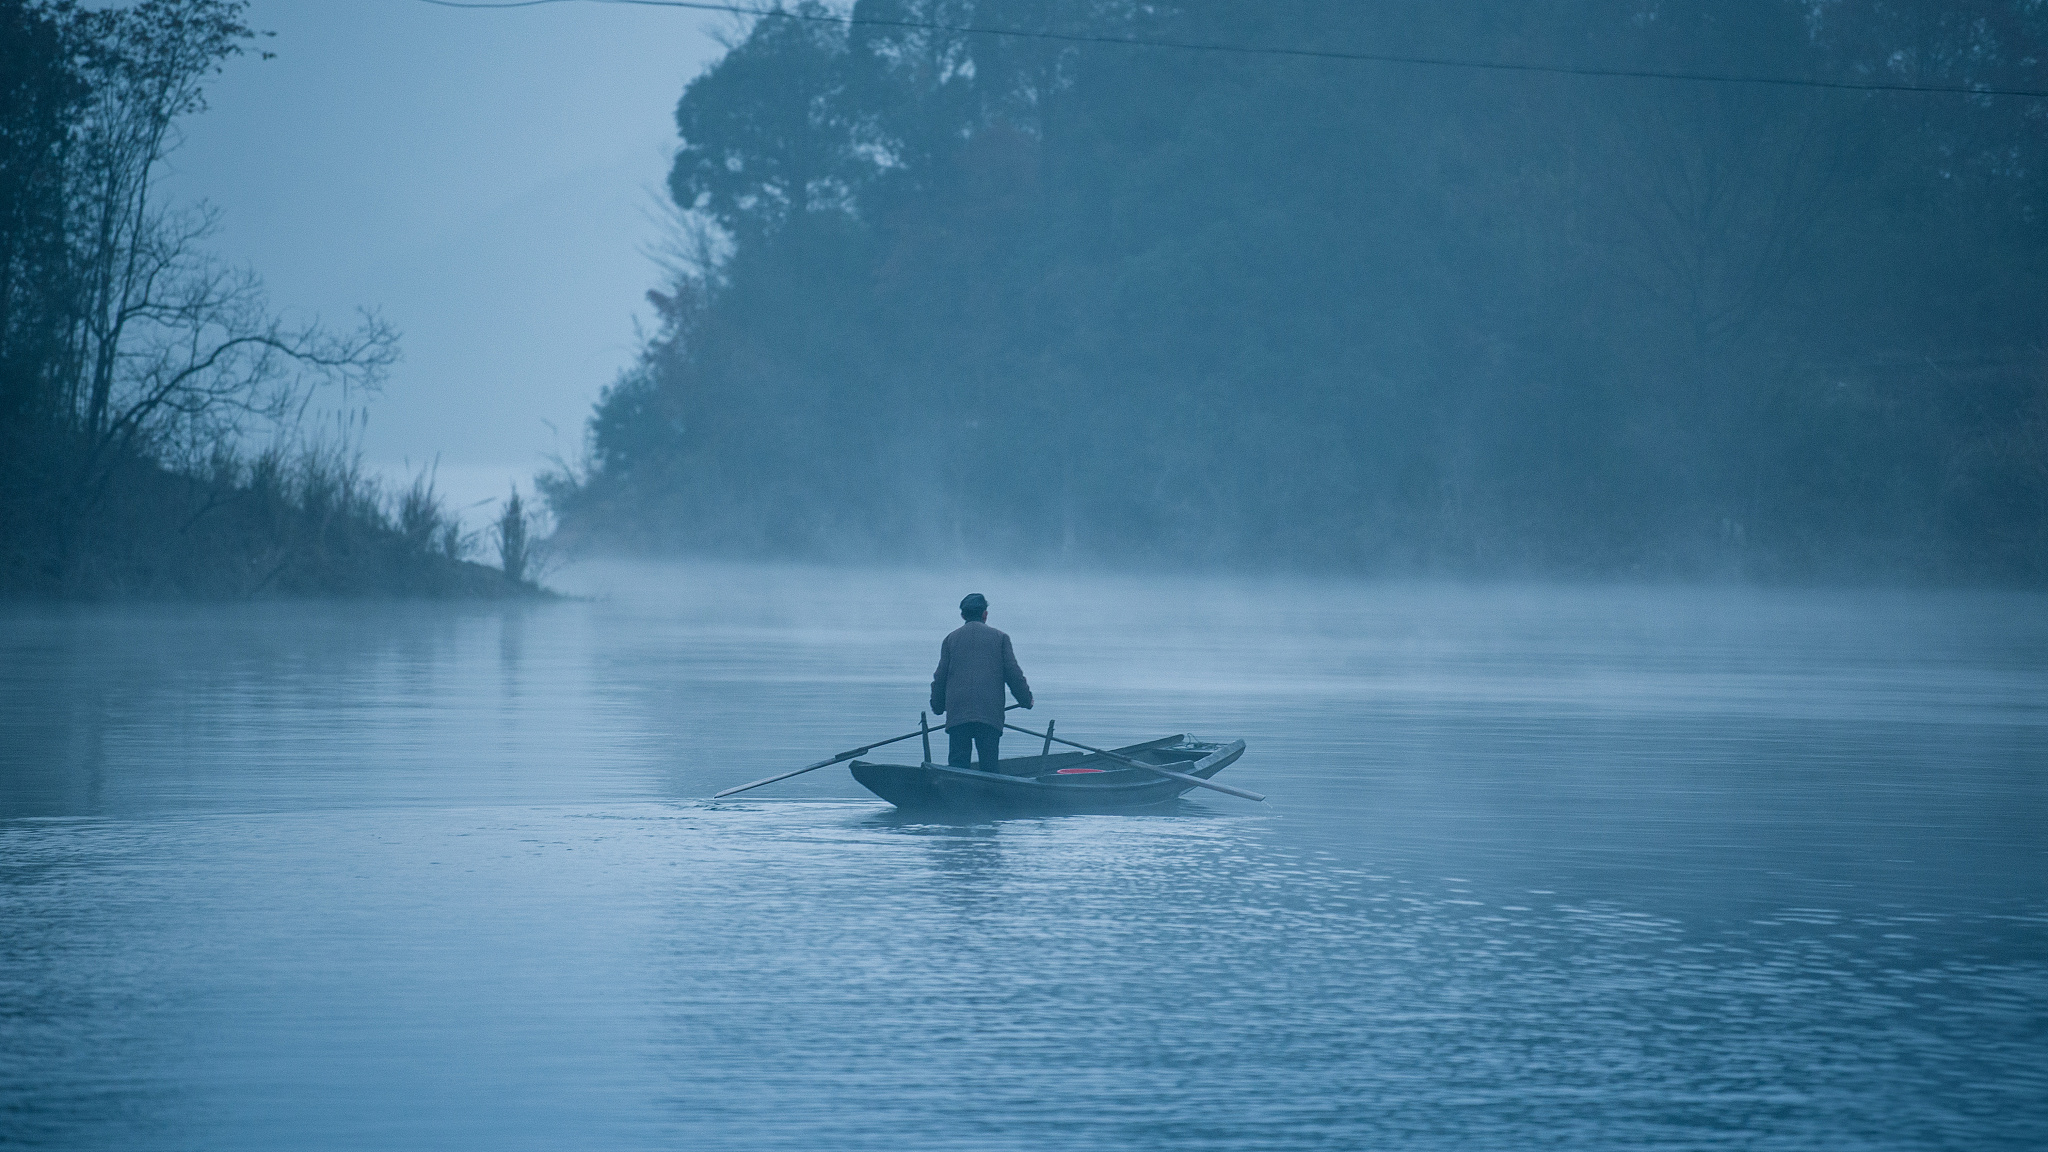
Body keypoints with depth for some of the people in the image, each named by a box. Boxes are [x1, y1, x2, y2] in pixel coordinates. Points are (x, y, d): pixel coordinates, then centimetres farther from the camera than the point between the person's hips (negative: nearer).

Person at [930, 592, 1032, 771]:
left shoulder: (951, 638, 10)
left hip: (957, 714, 0)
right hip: (990, 715, 0)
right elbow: (1013, 674, 5)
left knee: (957, 763, -1)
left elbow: (940, 677, 9)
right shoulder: (1000, 638, 8)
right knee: (990, 764, 0)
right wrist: (1026, 699, 19)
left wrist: (938, 706, 22)